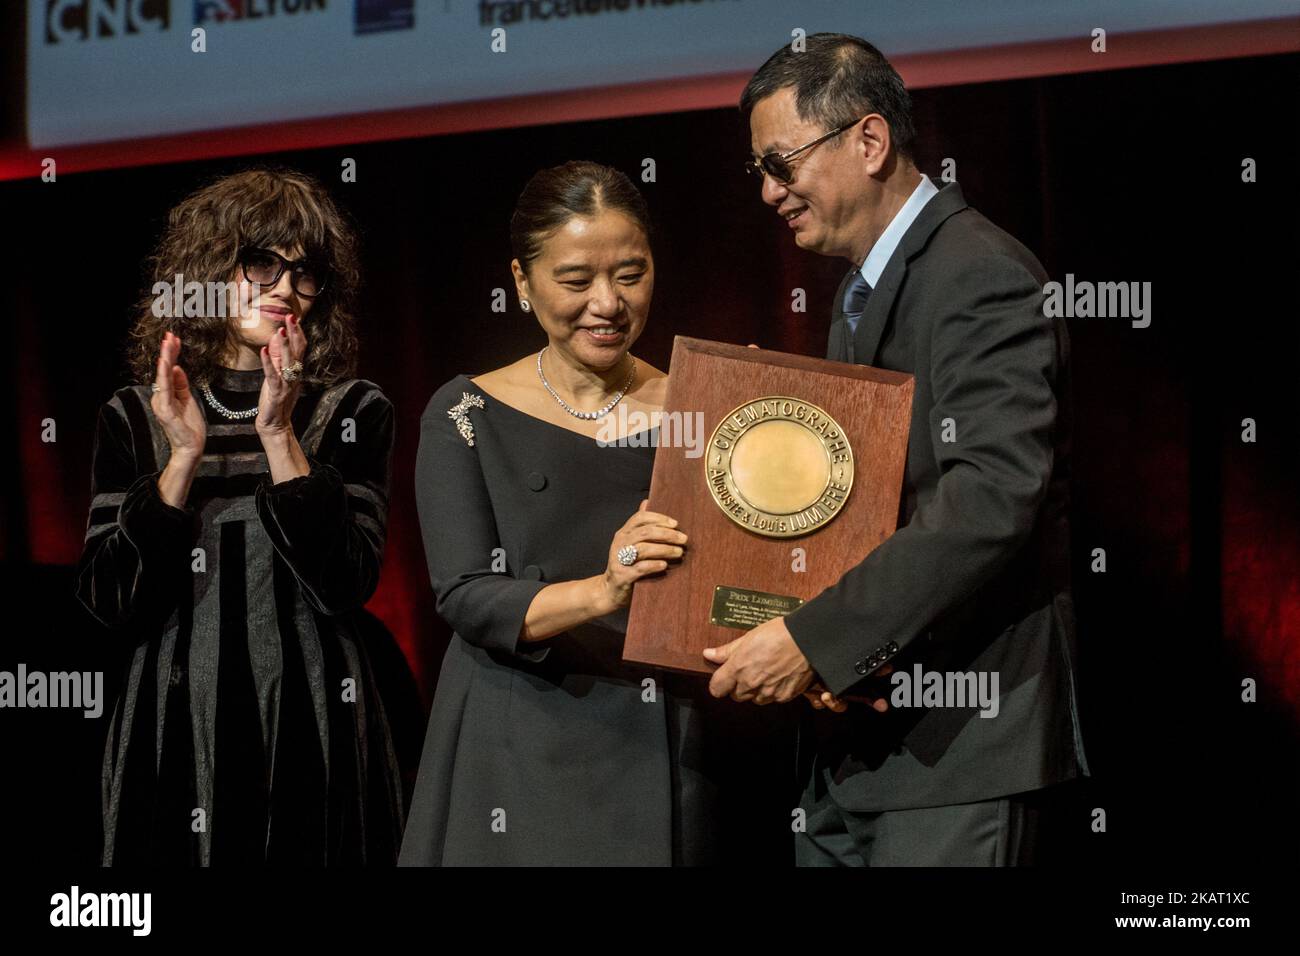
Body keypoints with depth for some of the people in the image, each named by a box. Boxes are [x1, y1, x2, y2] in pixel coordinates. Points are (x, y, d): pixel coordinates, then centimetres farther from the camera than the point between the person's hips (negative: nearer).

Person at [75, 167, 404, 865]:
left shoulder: (352, 412, 1)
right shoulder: (134, 418, 4)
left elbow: (345, 585, -11)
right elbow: (109, 600, -5)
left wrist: (280, 438, -16)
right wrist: (184, 457, -13)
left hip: (314, 735, -1)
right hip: (175, 733, 1)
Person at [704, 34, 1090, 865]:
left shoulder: (983, 278, -13)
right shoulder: (864, 289, 19)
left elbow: (992, 501, -24)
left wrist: (813, 639, -24)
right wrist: (832, 654, -2)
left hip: (962, 734, -9)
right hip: (857, 722, 9)